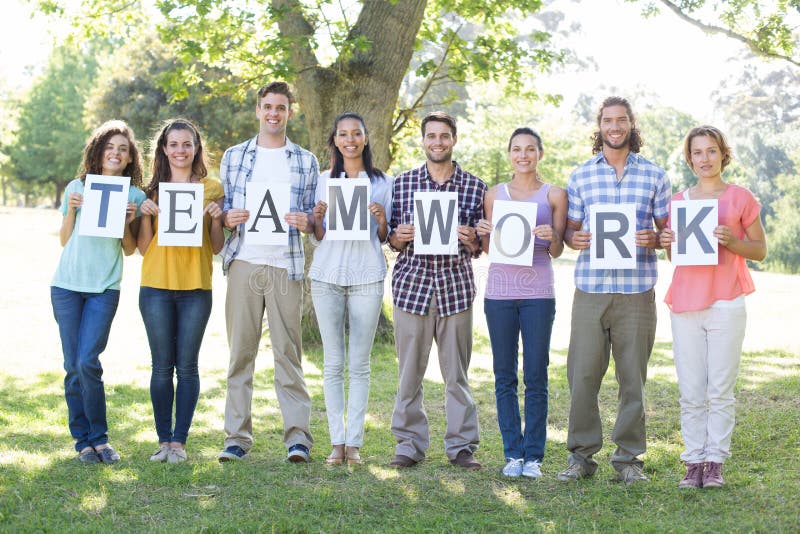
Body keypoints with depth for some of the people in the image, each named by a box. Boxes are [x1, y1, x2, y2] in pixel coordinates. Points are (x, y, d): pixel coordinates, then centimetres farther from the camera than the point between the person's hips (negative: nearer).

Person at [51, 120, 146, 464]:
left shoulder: (135, 196, 5)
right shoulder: (77, 188, 6)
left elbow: (130, 250, 7)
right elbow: (64, 241, 10)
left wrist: (128, 222, -10)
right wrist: (71, 211, -6)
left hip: (104, 288, -1)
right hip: (67, 285, 2)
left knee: (87, 362, -13)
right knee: (72, 365, 1)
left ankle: (99, 437, 2)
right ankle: (83, 439, 12)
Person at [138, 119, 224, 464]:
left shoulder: (212, 189, 6)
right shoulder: (154, 191, 9)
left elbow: (217, 247, 6)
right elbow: (143, 247, 8)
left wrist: (216, 218, -11)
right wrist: (146, 216, -7)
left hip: (196, 287, -1)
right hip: (156, 286, 1)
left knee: (187, 366, 0)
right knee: (162, 366, 2)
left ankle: (179, 441, 6)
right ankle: (163, 439, 9)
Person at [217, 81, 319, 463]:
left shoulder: (306, 162, 11)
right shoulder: (234, 157, 13)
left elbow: (313, 218, 11)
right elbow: (223, 210, 14)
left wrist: (306, 222, -12)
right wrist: (228, 218, -9)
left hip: (285, 266, -1)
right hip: (244, 263, 1)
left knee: (288, 350, -2)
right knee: (240, 350, 2)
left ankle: (298, 436, -1)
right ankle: (237, 436, 7)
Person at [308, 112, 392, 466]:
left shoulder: (382, 182, 7)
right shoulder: (325, 181, 10)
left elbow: (385, 239, 8)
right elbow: (317, 238, 12)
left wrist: (382, 220, -12)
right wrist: (317, 220, -8)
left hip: (367, 278, -1)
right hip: (327, 277, 1)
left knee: (359, 364, 0)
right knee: (333, 363, 2)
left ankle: (354, 442, 6)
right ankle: (337, 441, 7)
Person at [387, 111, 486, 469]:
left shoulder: (475, 187, 6)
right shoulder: (402, 183, 7)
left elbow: (480, 247, 9)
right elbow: (392, 240, 11)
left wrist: (471, 239, -12)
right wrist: (399, 236, -10)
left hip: (455, 287, 0)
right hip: (411, 283, 0)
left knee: (457, 372, 5)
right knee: (409, 370, 4)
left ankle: (461, 445, 14)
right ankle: (409, 443, 14)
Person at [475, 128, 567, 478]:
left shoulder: (554, 195, 7)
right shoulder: (494, 194, 12)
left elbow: (557, 252, 6)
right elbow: (487, 249, 14)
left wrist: (552, 237, -15)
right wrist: (484, 234, -6)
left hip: (538, 293, -2)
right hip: (499, 291, 2)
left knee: (536, 377, -1)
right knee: (505, 376, 4)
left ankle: (533, 455, 7)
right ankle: (513, 453, 12)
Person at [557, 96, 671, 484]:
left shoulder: (654, 176, 10)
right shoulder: (580, 176, 11)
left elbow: (667, 229, 12)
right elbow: (570, 228, 14)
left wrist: (653, 239, -10)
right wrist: (574, 239, -9)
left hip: (637, 289, 0)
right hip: (590, 288, 0)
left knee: (633, 376, 3)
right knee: (583, 373, -2)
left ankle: (628, 457, 13)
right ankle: (582, 455, 10)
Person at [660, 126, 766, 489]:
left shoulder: (741, 198, 5)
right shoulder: (678, 201, 14)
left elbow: (760, 251, 6)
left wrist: (730, 241, -11)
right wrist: (667, 244, -1)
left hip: (726, 302, -2)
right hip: (685, 302, 3)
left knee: (720, 388, -2)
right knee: (690, 391, 1)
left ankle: (715, 462, 5)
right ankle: (694, 462, 6)